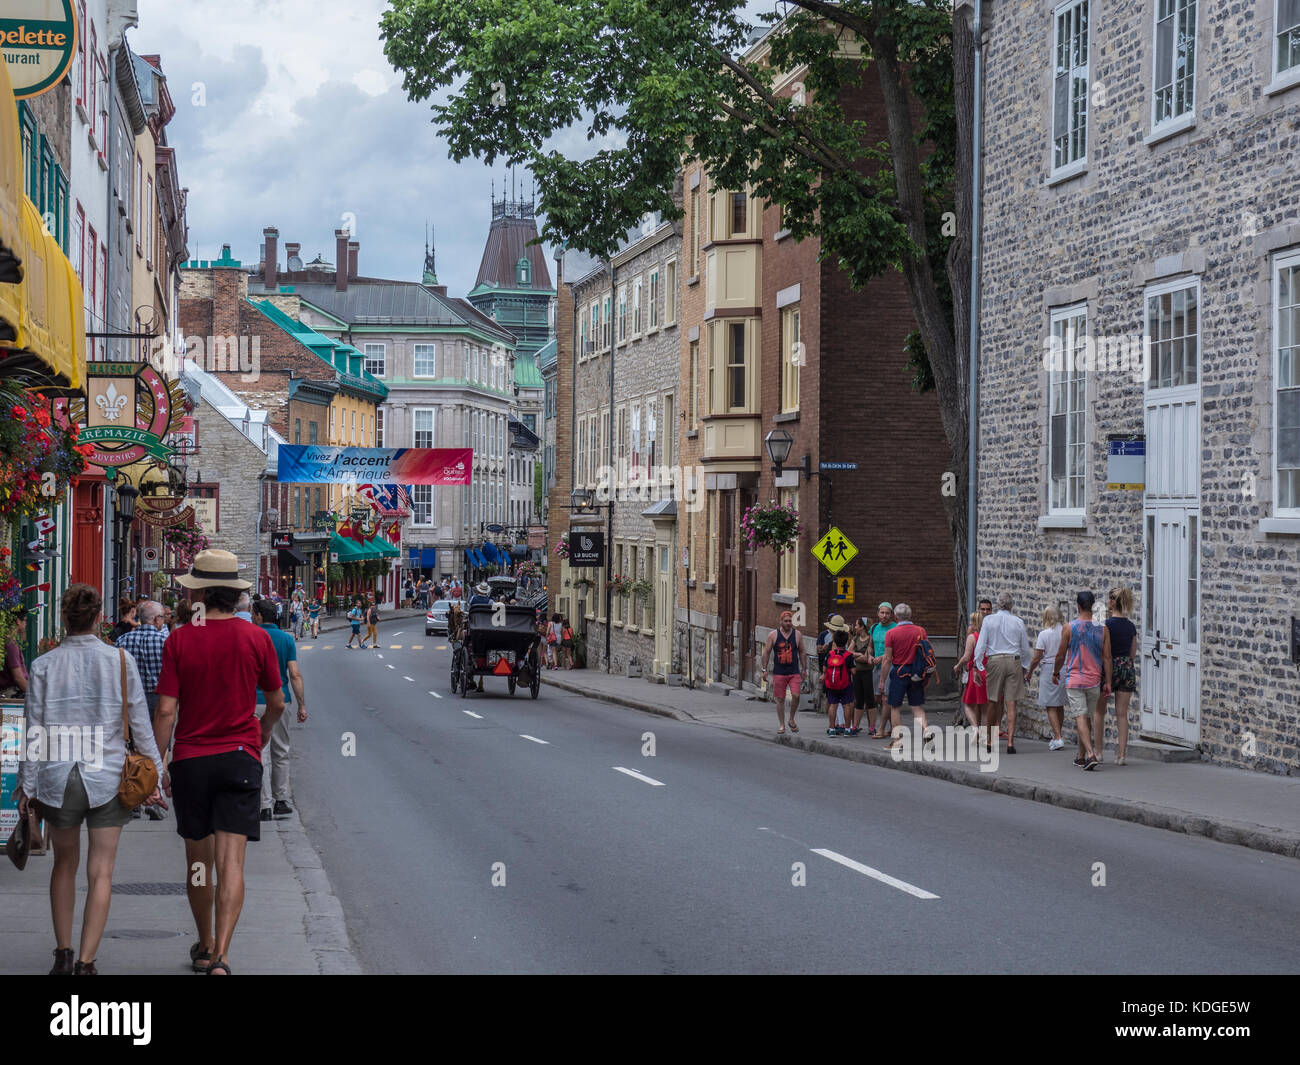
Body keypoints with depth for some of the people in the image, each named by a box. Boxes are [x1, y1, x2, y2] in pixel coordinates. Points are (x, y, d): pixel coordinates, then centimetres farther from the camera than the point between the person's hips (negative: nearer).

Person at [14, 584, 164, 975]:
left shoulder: (44, 665, -3)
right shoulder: (120, 660, -5)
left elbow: (33, 730, 0)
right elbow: (140, 722, -3)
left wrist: (27, 784, 8)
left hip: (58, 777, 1)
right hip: (108, 777, -1)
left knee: (65, 863, 19)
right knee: (100, 873, 3)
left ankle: (63, 955, 22)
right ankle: (85, 962, 0)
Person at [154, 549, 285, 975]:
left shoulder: (179, 640, -6)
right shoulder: (256, 638, -3)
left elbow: (166, 710, -8)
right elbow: (276, 703, 8)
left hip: (190, 760, 1)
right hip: (240, 758, 0)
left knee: (198, 860, 15)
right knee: (231, 862, -5)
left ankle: (204, 947, 29)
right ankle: (220, 956, -17)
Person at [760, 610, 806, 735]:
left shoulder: (797, 634, 5)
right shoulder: (773, 634, 2)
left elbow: (801, 652, 12)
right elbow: (766, 652, 5)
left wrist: (804, 669, 10)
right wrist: (764, 670, 1)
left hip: (794, 672, 0)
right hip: (779, 672, 0)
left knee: (796, 696, -14)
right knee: (780, 700, 2)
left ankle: (792, 720, 8)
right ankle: (781, 725, 12)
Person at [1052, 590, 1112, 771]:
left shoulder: (1070, 628, -7)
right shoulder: (1103, 629, 0)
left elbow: (1060, 655, 0)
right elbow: (1107, 658, -1)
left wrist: (1055, 672, 17)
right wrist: (1108, 682, 4)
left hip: (1074, 680, -3)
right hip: (1094, 681, 3)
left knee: (1081, 718, -7)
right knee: (1086, 719, 16)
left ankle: (1091, 754, -23)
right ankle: (1081, 756, 26)